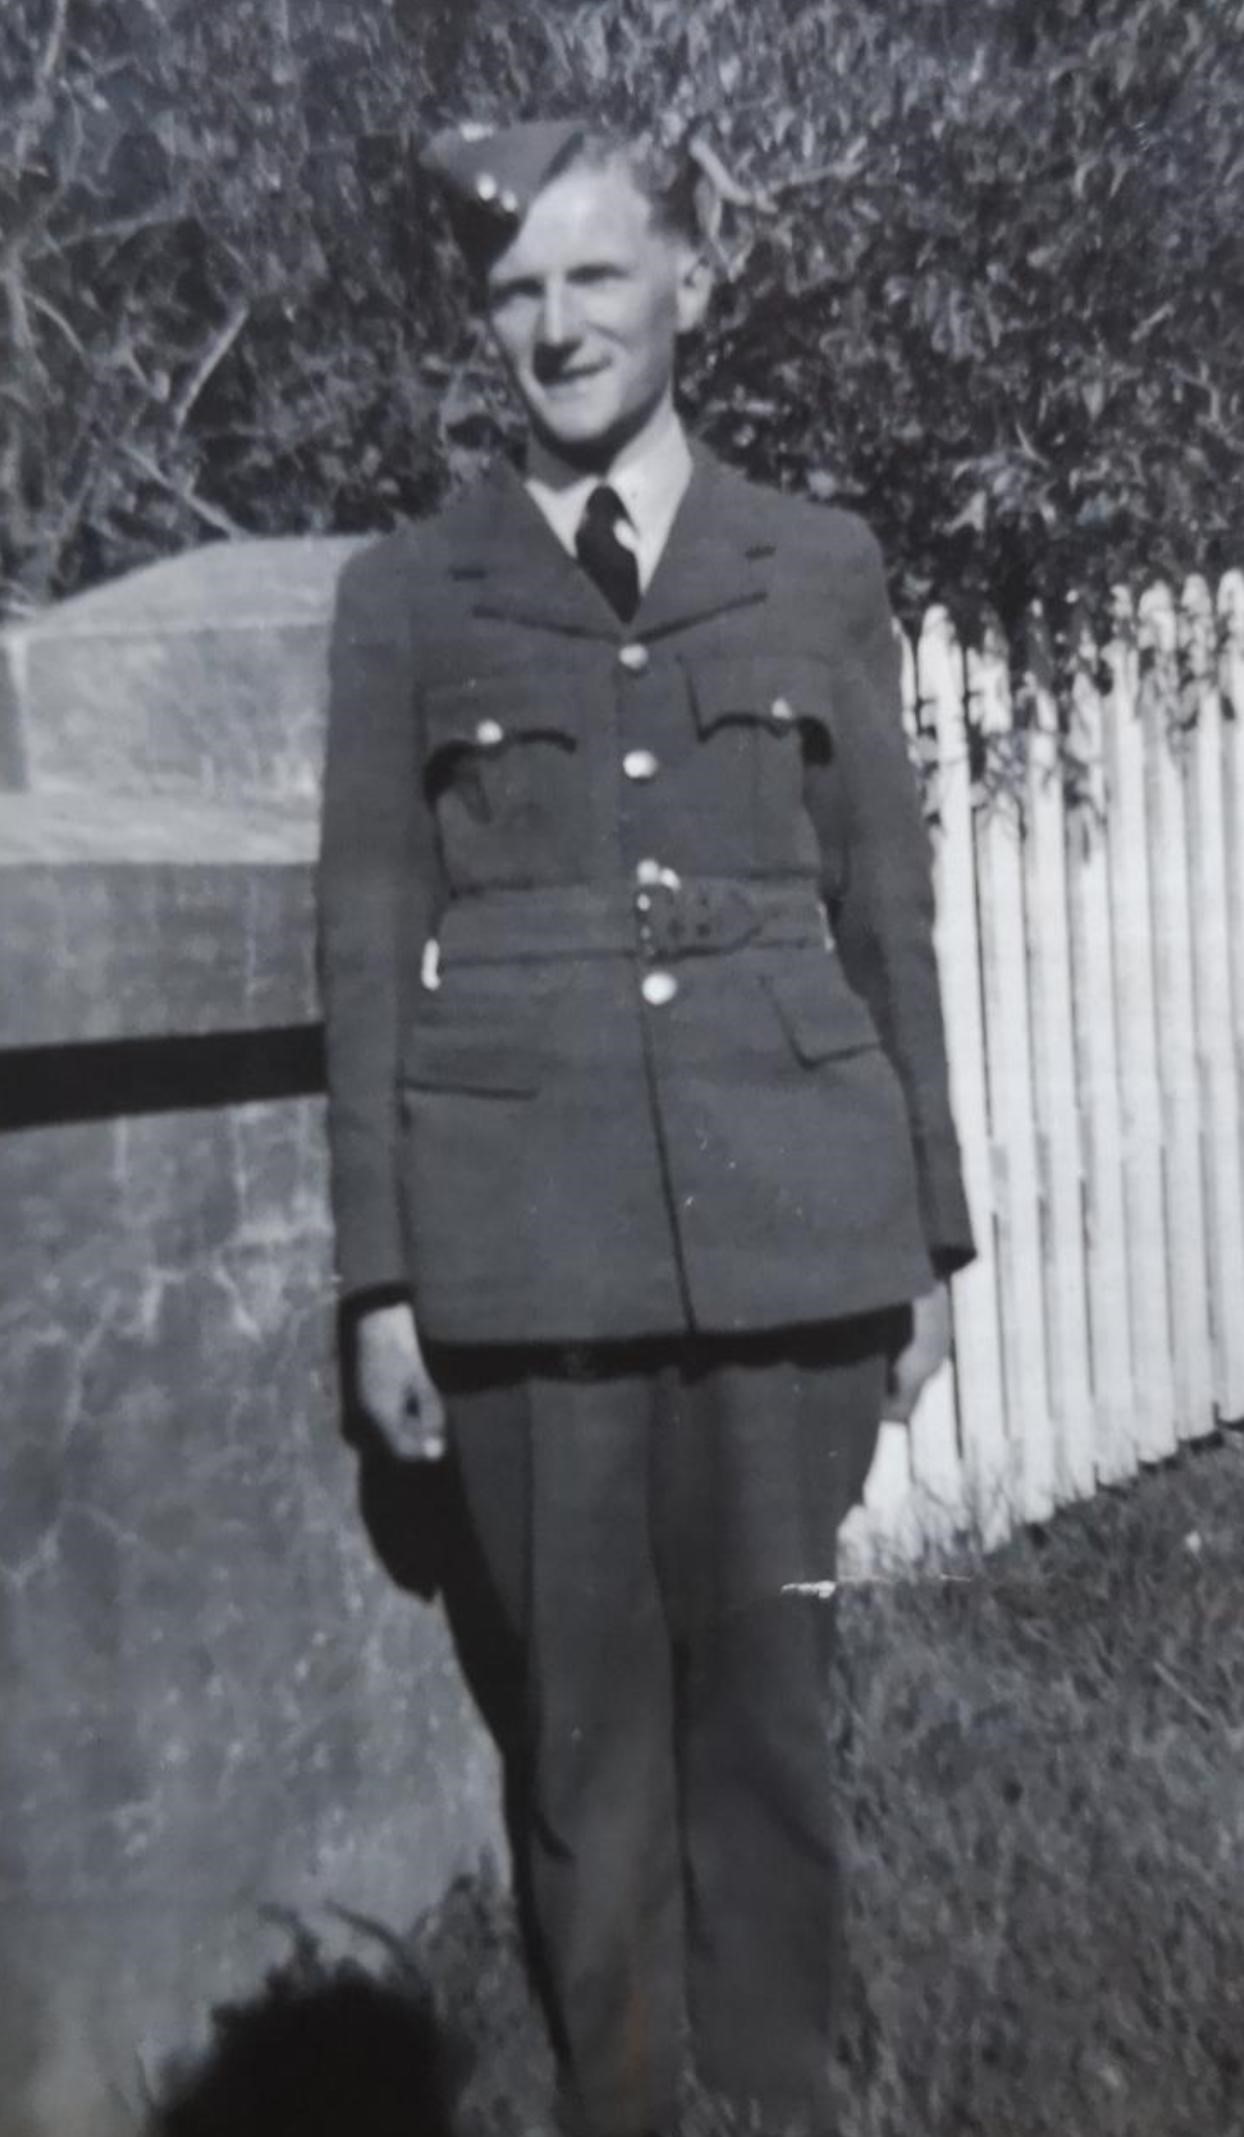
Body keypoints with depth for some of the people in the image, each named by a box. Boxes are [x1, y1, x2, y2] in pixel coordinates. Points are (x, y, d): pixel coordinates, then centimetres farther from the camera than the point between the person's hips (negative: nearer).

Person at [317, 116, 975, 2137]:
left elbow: (890, 911, 10)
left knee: (768, 1676, 11)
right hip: (525, 1225, 0)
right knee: (587, 1696, 10)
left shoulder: (822, 566, 10)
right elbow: (369, 939, 5)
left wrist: (929, 1230, 8)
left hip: (791, 1206, 1)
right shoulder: (403, 590, 7)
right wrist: (382, 1275, 1)